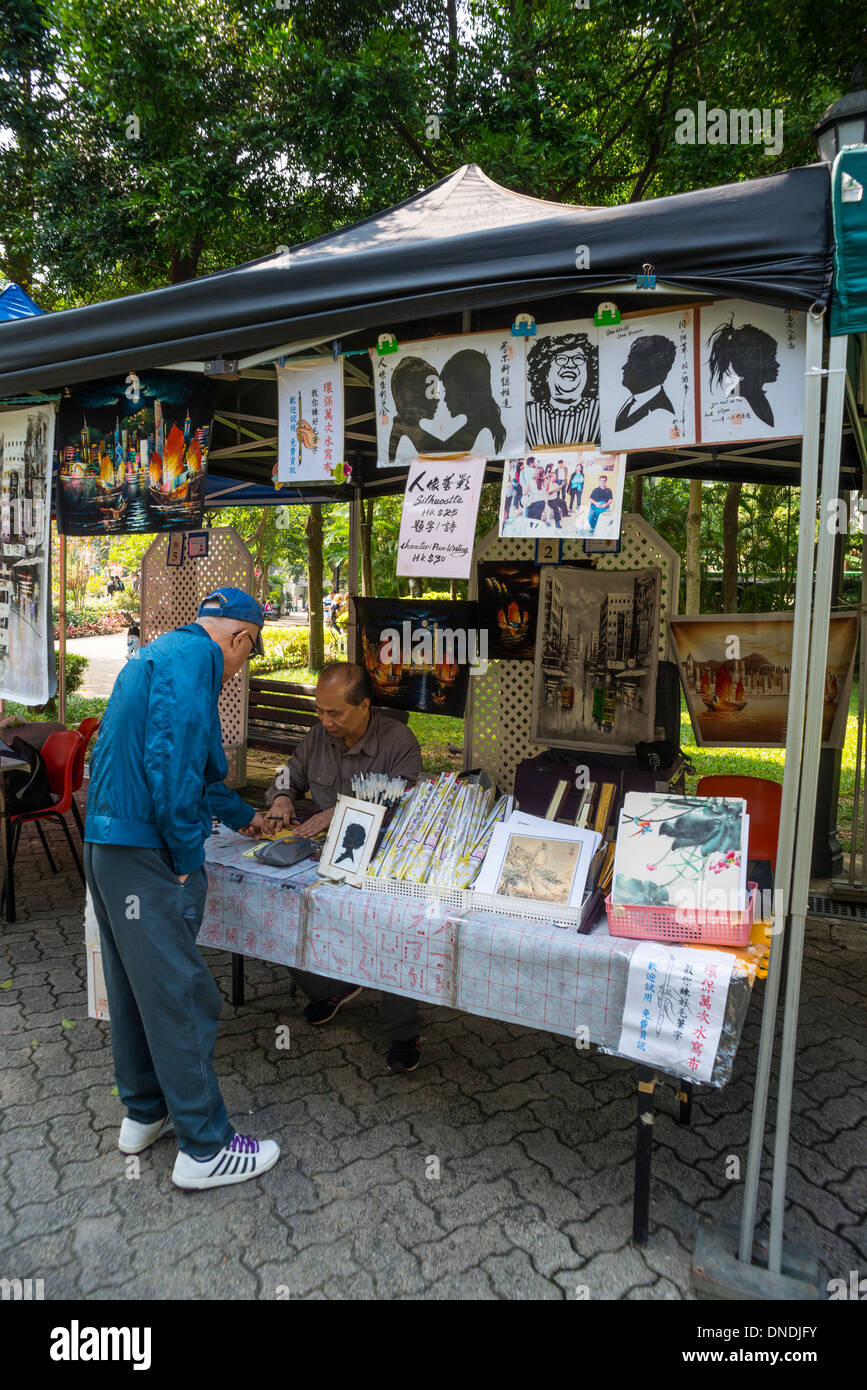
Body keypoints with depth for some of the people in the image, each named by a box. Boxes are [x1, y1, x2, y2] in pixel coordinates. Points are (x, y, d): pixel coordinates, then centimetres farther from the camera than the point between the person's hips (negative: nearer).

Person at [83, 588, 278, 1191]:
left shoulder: (161, 654, 20)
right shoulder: (192, 660, -14)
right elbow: (172, 763, -25)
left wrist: (242, 815, 38)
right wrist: (189, 859, -16)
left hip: (108, 842, 11)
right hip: (145, 853, -11)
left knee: (135, 986, 20)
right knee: (180, 996, -1)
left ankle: (145, 1112, 36)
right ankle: (205, 1147, 12)